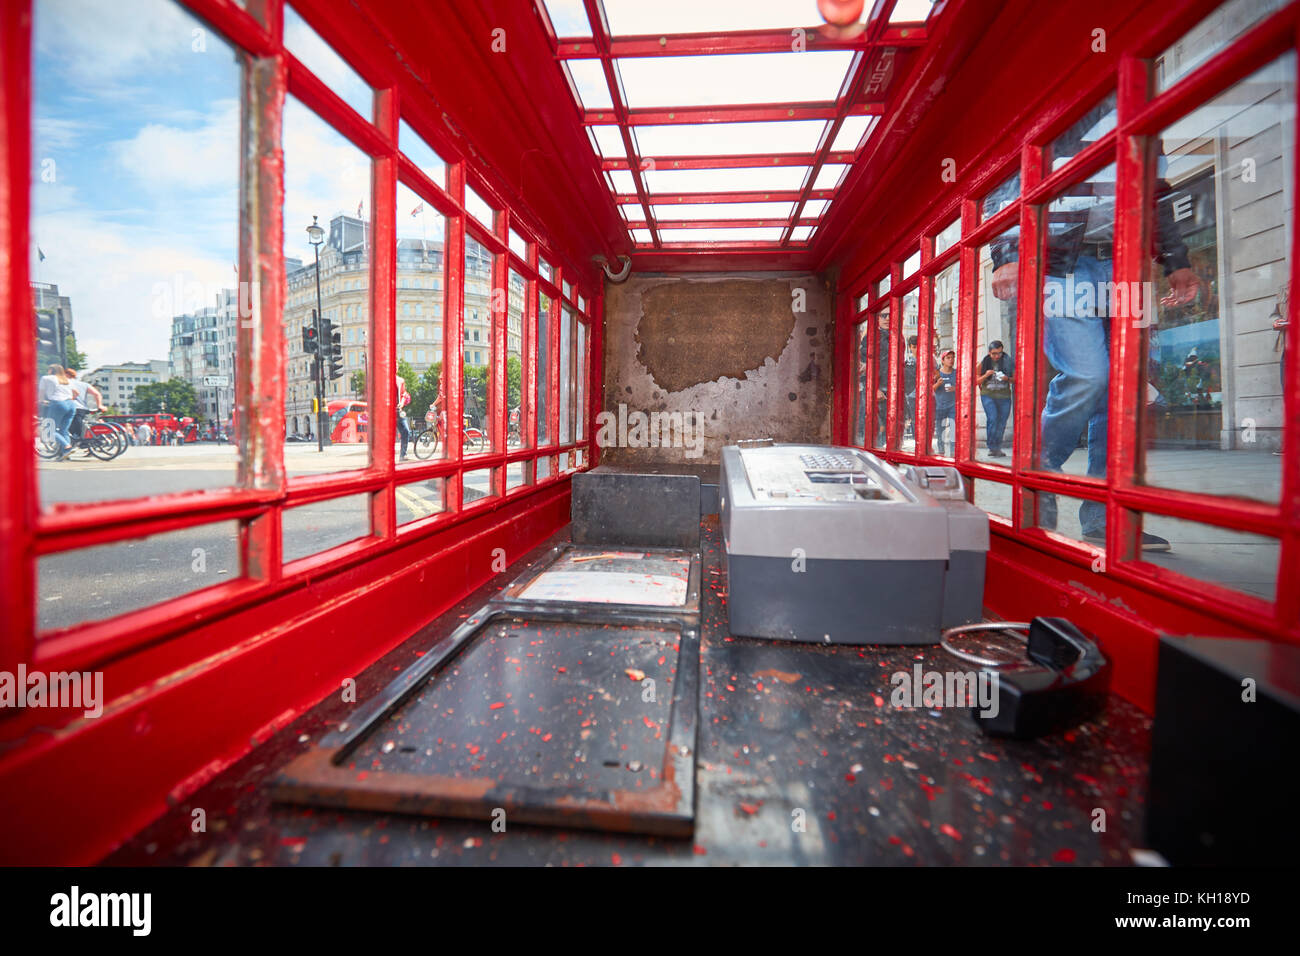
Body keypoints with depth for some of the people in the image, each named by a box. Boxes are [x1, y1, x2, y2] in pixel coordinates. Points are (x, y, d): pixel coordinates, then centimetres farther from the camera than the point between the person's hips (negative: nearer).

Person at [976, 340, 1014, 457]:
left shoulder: (1008, 362, 3)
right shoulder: (984, 363, 2)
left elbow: (1015, 379, 7)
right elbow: (977, 381, 5)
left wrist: (1007, 378, -14)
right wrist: (986, 375, -14)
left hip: (1004, 396, 2)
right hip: (988, 395, -2)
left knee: (1002, 422, 4)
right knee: (992, 418, -17)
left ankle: (997, 448, 16)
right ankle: (992, 447, -12)